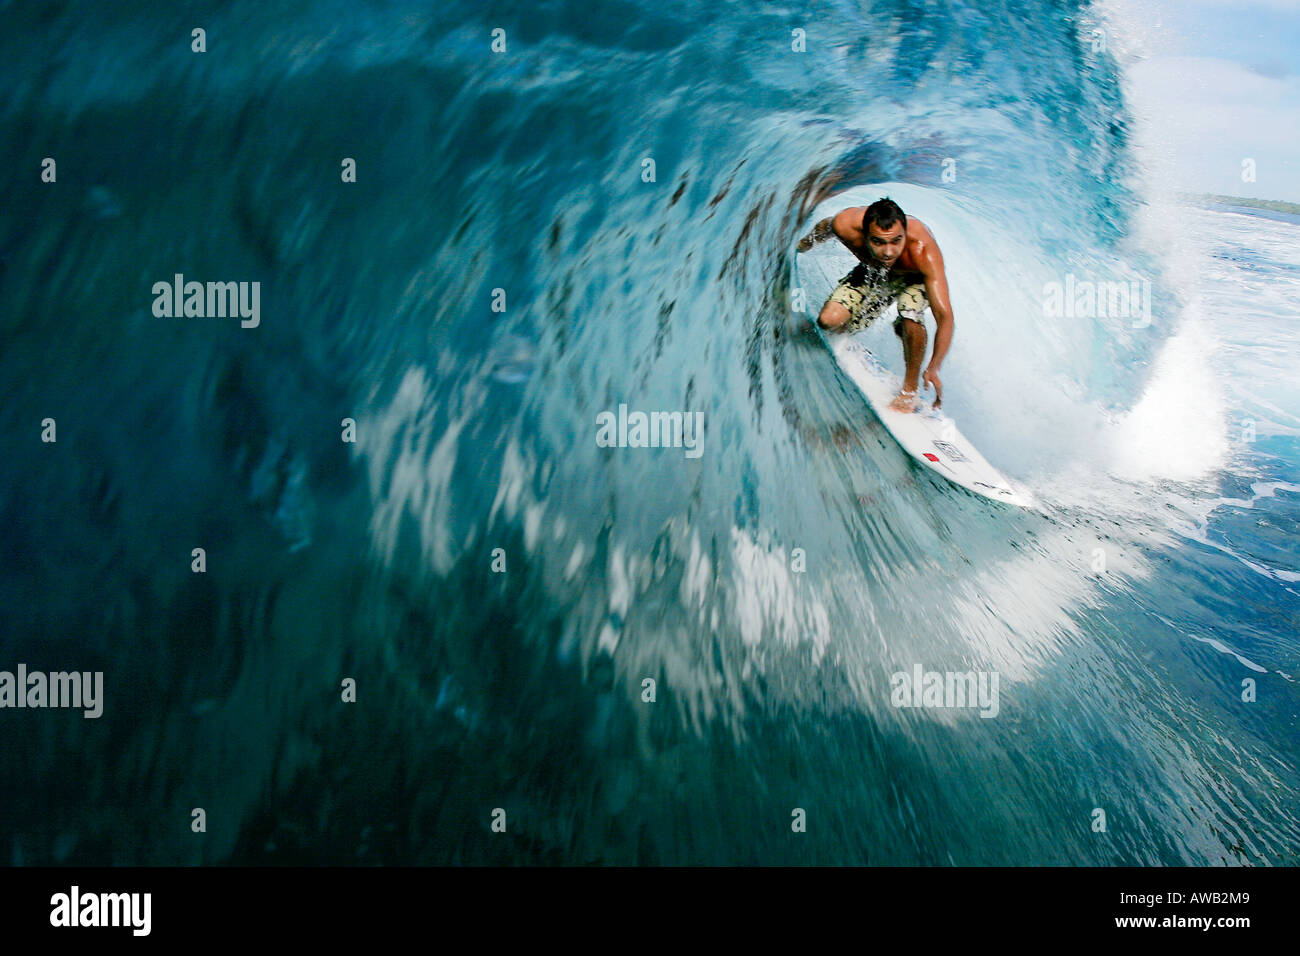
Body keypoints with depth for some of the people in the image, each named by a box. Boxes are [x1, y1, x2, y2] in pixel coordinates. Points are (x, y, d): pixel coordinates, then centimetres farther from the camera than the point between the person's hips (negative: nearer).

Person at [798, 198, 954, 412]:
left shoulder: (923, 251, -44)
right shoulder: (847, 225, -36)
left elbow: (944, 315, -46)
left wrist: (933, 369, -56)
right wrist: (802, 246, 14)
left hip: (914, 278, -3)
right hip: (872, 274, 3)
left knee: (911, 319, -33)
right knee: (829, 321, -17)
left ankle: (910, 388, -10)